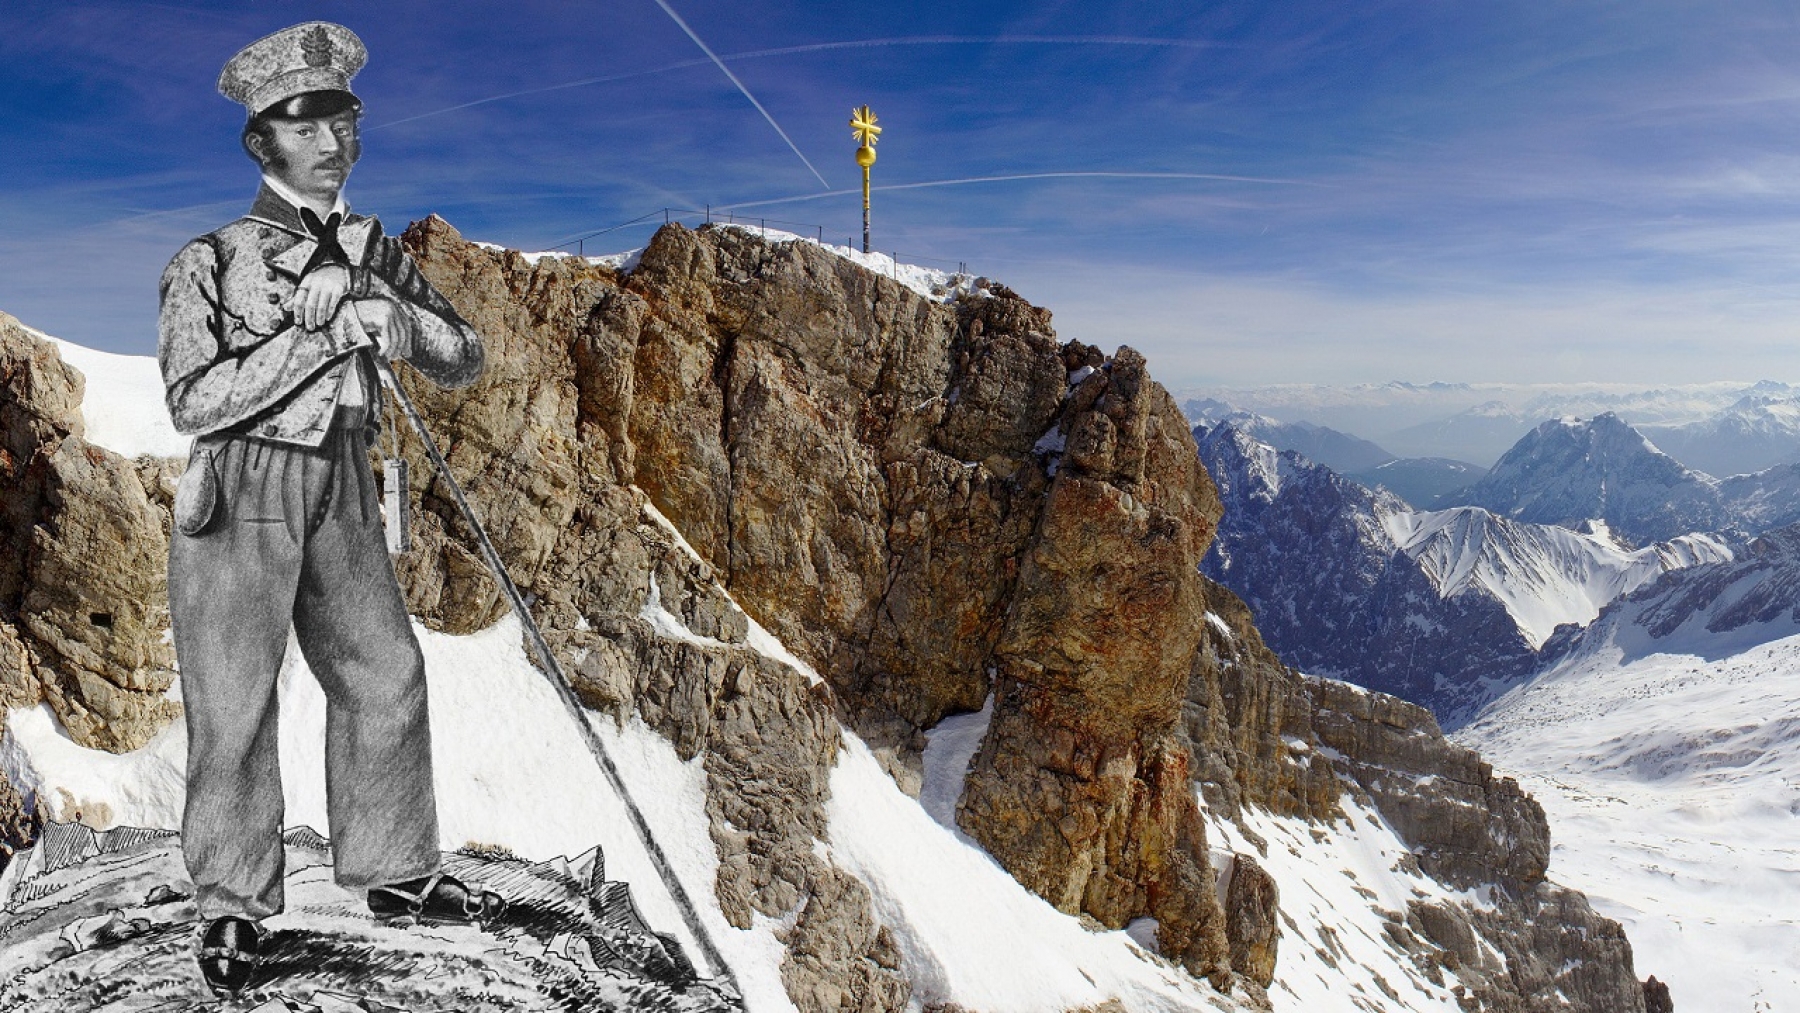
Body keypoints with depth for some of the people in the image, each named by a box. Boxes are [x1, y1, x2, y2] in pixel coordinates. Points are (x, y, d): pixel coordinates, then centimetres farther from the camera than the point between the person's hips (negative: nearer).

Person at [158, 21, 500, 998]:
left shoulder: (375, 255, 9)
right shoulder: (210, 261, -5)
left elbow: (464, 360, 7)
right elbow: (194, 401, -14)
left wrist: (401, 321, -14)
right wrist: (325, 337, -19)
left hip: (340, 489, 5)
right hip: (240, 493, -4)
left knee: (385, 676, 5)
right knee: (235, 703, -1)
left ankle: (394, 870, 21)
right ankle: (234, 904, 16)